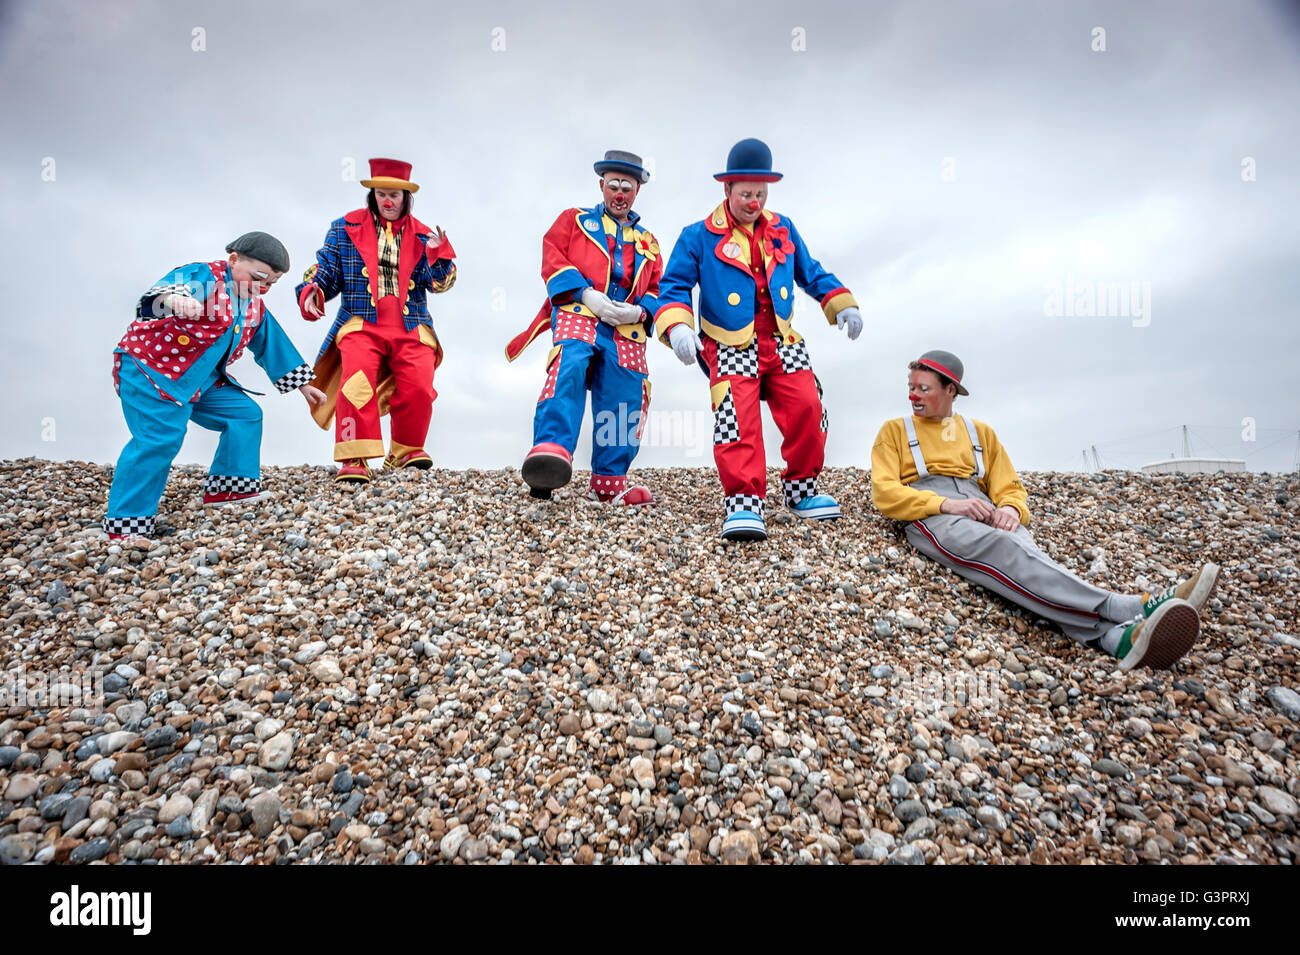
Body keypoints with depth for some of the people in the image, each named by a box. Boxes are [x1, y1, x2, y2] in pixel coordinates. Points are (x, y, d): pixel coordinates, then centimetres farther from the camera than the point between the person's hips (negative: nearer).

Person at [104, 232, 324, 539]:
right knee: (161, 437, -21)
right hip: (147, 369, -9)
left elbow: (273, 346, 21)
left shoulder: (254, 308, 9)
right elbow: (171, 285, -39)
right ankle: (125, 523, -13)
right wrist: (173, 298, -64)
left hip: (200, 380, 9)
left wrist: (302, 385, 25)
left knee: (246, 413, 5)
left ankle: (227, 489, 13)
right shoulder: (204, 275, -17)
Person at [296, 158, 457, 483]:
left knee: (419, 387, -17)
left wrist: (440, 253, -12)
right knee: (357, 381, -25)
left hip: (411, 329, 1)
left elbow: (440, 283, 6)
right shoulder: (345, 228, 15)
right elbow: (326, 269, 15)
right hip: (362, 324, -1)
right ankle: (354, 459, -18)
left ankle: (406, 450, 8)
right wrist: (312, 291, -5)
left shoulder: (422, 235, 16)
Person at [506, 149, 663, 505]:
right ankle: (552, 449, -45)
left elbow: (658, 289, 23)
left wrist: (641, 310, -1)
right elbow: (552, 260, 6)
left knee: (622, 405, -2)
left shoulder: (648, 242, 30)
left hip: (626, 330, 4)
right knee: (569, 369, -34)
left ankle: (608, 483, 8)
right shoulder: (574, 220, 21)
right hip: (577, 315, -3)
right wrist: (586, 294, -11)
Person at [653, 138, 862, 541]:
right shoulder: (699, 236, 0)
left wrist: (841, 304, 14)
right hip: (730, 346, -4)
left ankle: (801, 489, 14)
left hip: (782, 342, 4)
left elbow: (811, 273, 24)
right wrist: (677, 326, -22)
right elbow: (674, 284, -4)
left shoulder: (783, 229, 14)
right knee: (737, 418, -21)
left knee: (807, 409, -6)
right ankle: (743, 504, -15)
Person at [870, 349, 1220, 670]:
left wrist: (1011, 509, -7)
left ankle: (1117, 636, -55)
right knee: (1003, 549, -34)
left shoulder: (980, 432, 27)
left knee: (1022, 551, -32)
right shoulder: (895, 431, 17)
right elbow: (884, 493, 2)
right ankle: (1130, 608, -50)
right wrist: (946, 504, -13)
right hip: (930, 518, -3)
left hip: (983, 513, 3)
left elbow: (1010, 488, 19)